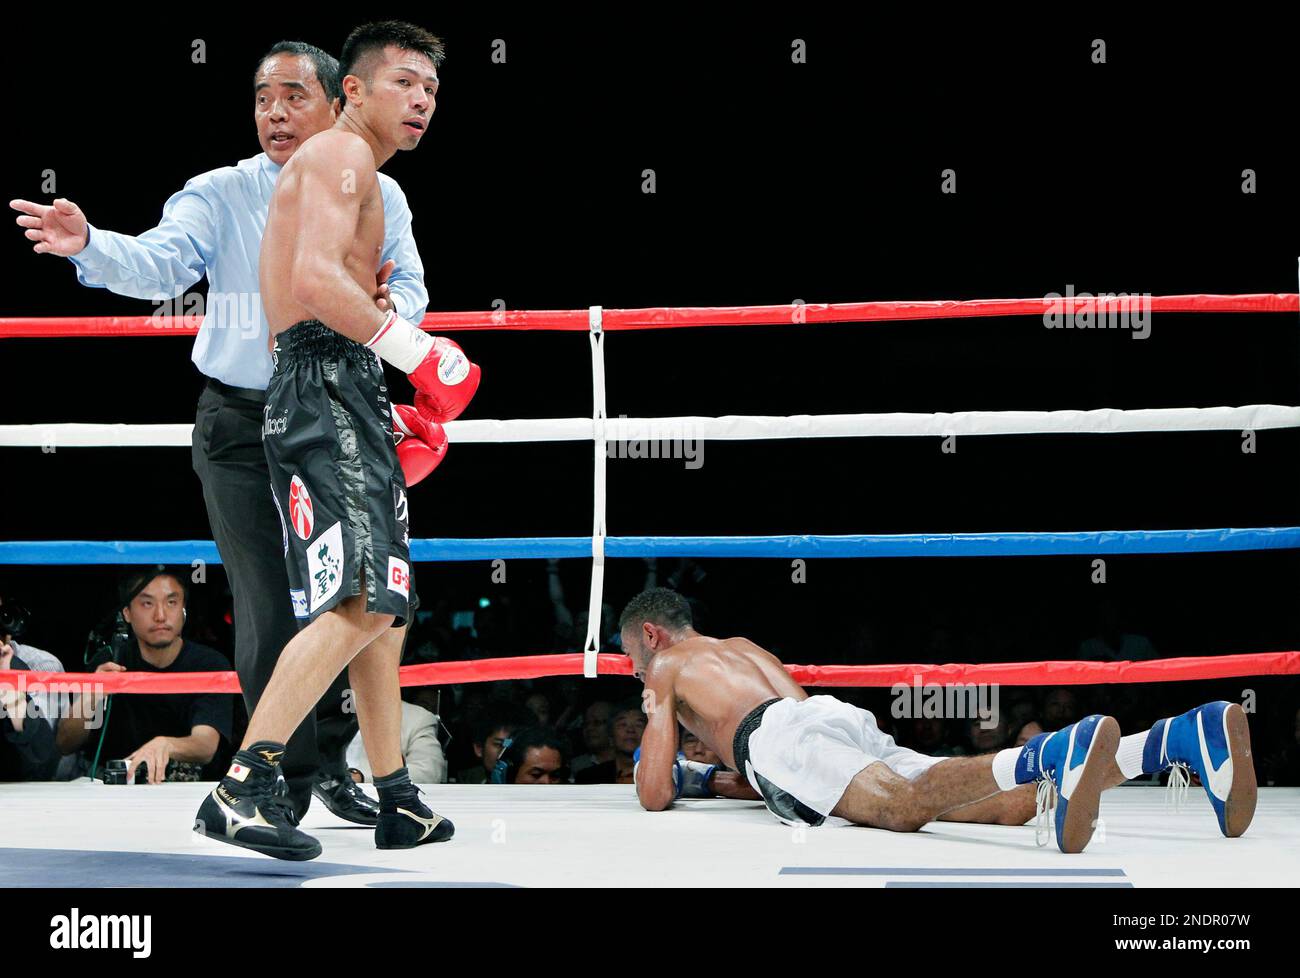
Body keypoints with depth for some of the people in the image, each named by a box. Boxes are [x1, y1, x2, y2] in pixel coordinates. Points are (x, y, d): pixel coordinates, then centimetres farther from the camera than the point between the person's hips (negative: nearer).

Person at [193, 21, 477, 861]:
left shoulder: (353, 172, 29)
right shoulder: (342, 153, -4)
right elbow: (317, 279, -20)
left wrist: (392, 418, 23)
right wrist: (418, 350, -16)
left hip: (342, 396, 11)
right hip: (323, 388, -11)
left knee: (380, 607, 13)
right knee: (361, 603, -21)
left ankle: (399, 805, 19)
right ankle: (242, 788, -26)